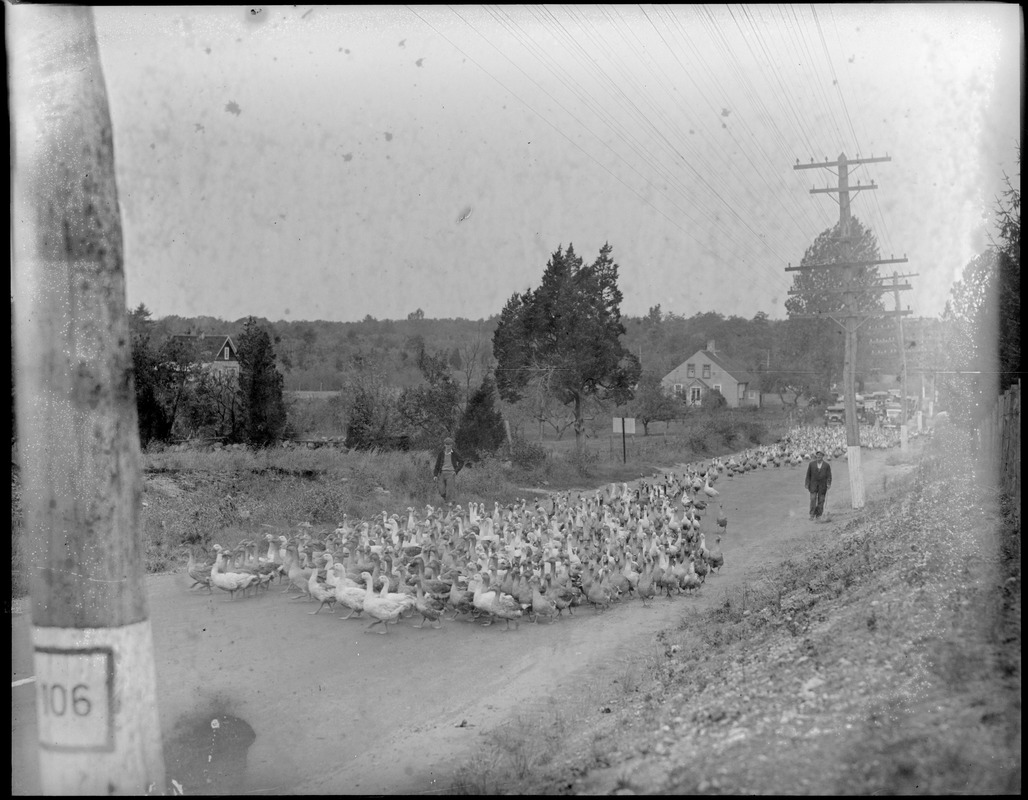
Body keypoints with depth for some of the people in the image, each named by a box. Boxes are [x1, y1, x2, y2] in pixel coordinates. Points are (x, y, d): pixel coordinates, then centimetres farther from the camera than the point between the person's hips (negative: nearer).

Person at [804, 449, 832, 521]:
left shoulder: (827, 465, -2)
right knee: (813, 499, -11)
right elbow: (808, 475, 5)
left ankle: (818, 515, 8)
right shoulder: (811, 464, 1)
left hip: (822, 485, 0)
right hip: (813, 485, 0)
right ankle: (812, 515, -11)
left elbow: (829, 476, -2)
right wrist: (807, 484, 1)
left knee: (821, 501, 1)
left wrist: (828, 484, -15)